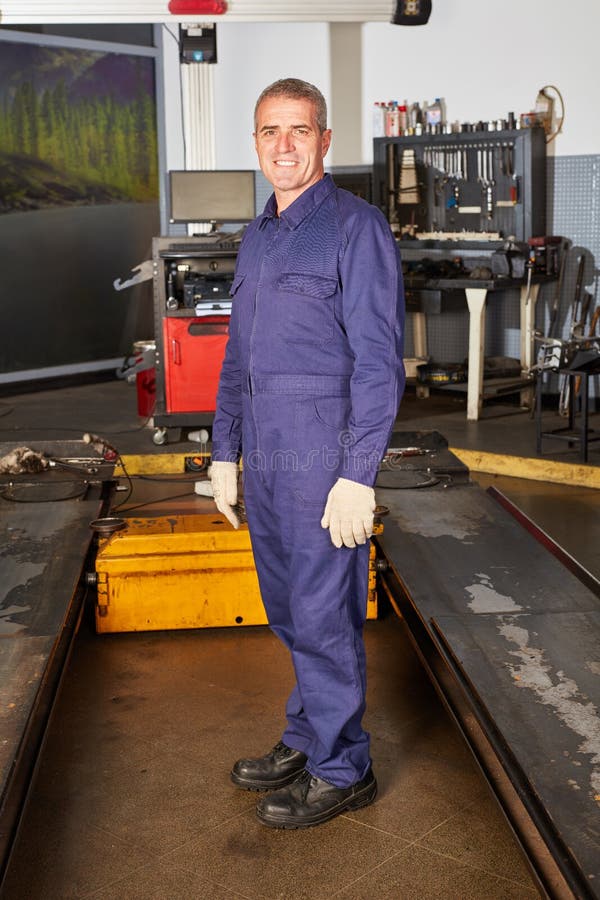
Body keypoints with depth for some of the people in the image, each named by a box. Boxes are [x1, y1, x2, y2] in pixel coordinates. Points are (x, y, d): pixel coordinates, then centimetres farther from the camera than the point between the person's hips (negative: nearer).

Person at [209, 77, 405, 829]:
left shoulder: (356, 228, -9)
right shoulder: (256, 240, 15)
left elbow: (379, 362, -15)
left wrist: (357, 477, -20)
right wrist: (225, 453, 16)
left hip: (324, 457, -7)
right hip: (264, 457, 8)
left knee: (324, 617, 1)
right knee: (288, 611, 16)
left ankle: (341, 771, 17)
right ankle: (306, 741, 33)